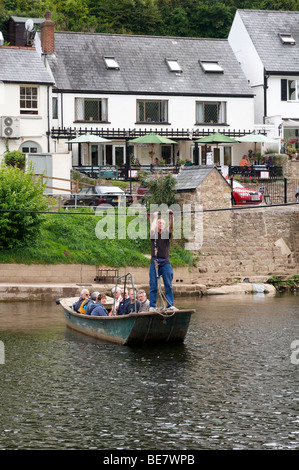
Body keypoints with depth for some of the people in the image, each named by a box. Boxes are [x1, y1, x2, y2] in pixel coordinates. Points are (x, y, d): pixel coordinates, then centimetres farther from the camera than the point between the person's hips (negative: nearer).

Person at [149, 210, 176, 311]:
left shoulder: (166, 234, 12)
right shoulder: (153, 234, 7)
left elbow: (171, 227, -6)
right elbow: (152, 229, -15)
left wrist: (171, 216, -19)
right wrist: (155, 218, -7)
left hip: (165, 263, 2)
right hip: (155, 262, -2)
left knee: (168, 285, -1)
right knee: (153, 286, -2)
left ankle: (170, 305, 1)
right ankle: (152, 306, -1)